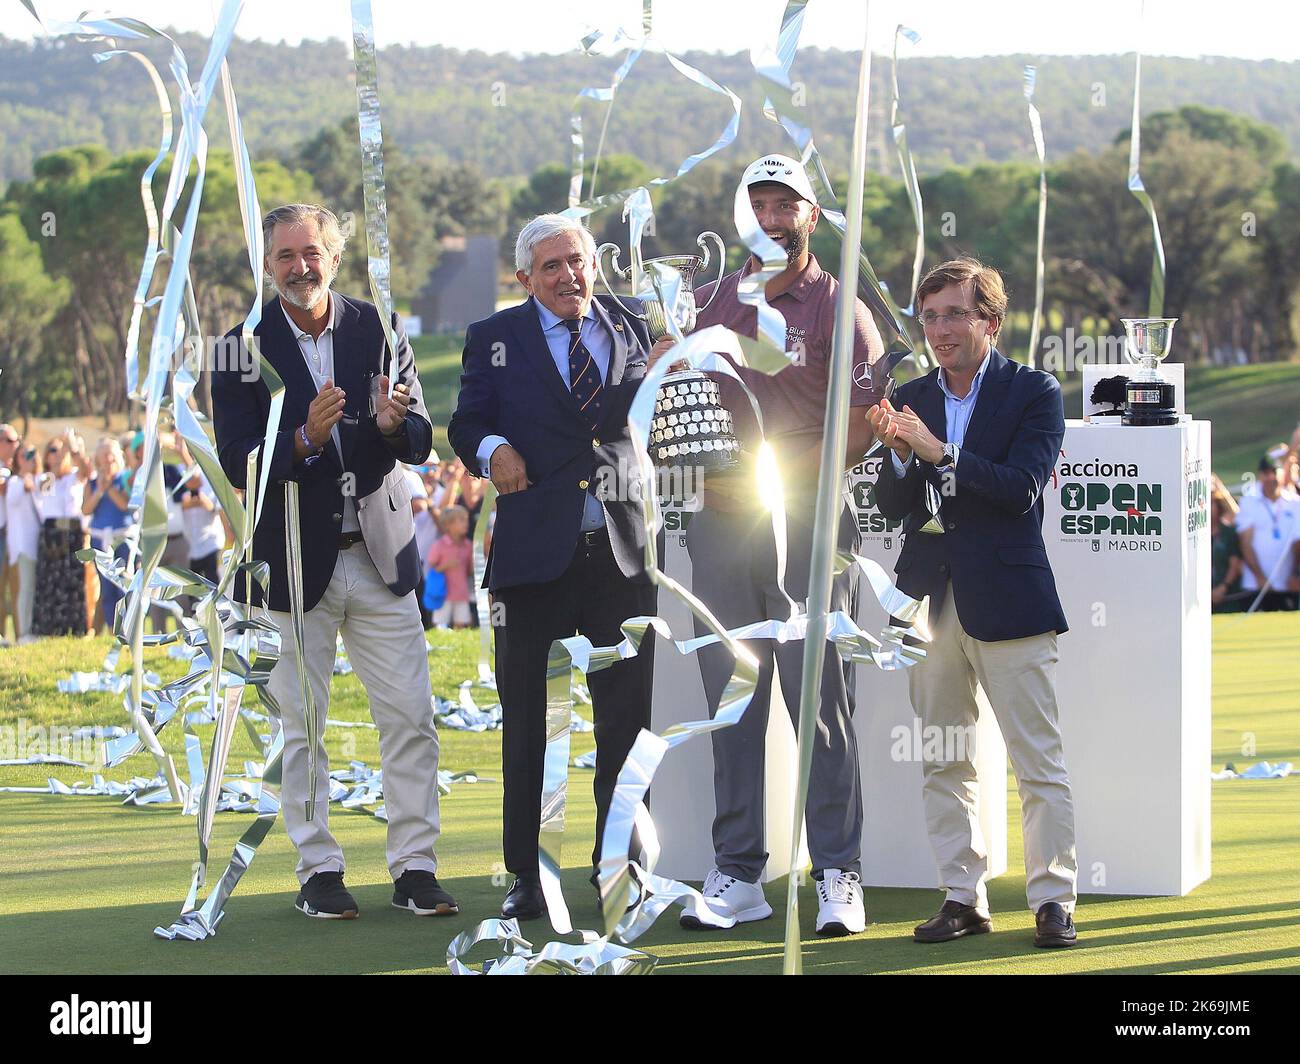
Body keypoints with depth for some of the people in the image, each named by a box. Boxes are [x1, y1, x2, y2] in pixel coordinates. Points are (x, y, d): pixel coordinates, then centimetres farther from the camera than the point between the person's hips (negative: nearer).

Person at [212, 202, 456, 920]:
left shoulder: (378, 331, 4)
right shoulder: (244, 349, -3)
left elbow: (421, 441, 1)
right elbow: (238, 464, -10)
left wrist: (394, 425, -22)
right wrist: (305, 441, -27)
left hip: (381, 558, 2)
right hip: (294, 563, -2)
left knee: (411, 719, 0)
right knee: (302, 727, 4)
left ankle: (414, 868, 7)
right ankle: (318, 872, 12)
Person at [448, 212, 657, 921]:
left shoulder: (630, 330, 10)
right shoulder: (496, 339, 6)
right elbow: (465, 422, 7)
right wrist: (492, 449, -14)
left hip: (620, 546, 1)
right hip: (534, 544, -1)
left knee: (628, 715, 5)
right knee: (524, 719, 5)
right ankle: (524, 875, 13)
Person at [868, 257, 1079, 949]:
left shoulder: (1033, 392, -2)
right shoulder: (911, 399, 11)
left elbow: (1021, 489, -14)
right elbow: (893, 507, 9)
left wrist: (938, 452, -18)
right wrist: (899, 456, -10)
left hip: (1006, 599, -5)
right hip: (931, 599, 5)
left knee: (1039, 761, -3)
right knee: (943, 762, 7)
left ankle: (1053, 899, 1)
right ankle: (963, 897, 14)